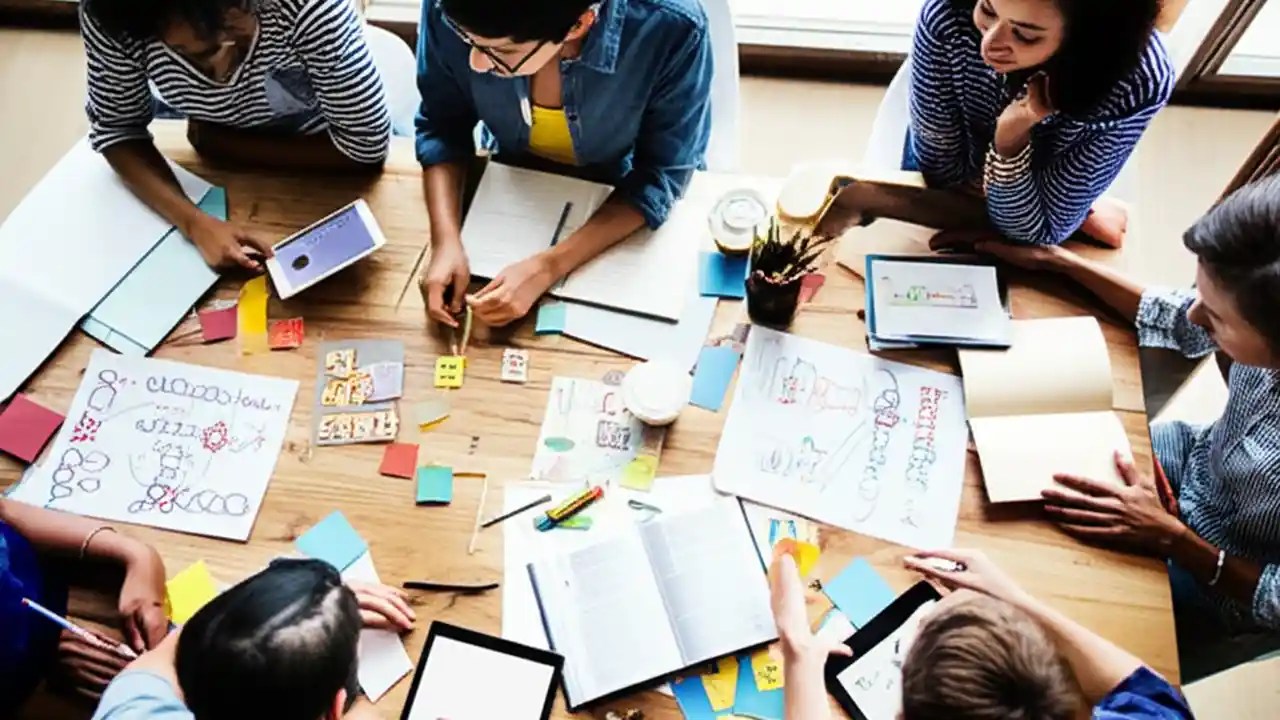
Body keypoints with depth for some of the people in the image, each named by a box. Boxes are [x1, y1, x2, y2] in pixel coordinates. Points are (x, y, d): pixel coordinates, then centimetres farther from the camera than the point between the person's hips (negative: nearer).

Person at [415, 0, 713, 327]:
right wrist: (446, 242, -28)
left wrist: (546, 268, -33)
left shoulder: (672, 29, -35)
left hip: (625, 195, -1)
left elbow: (662, 175, -24)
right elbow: (442, 126, -11)